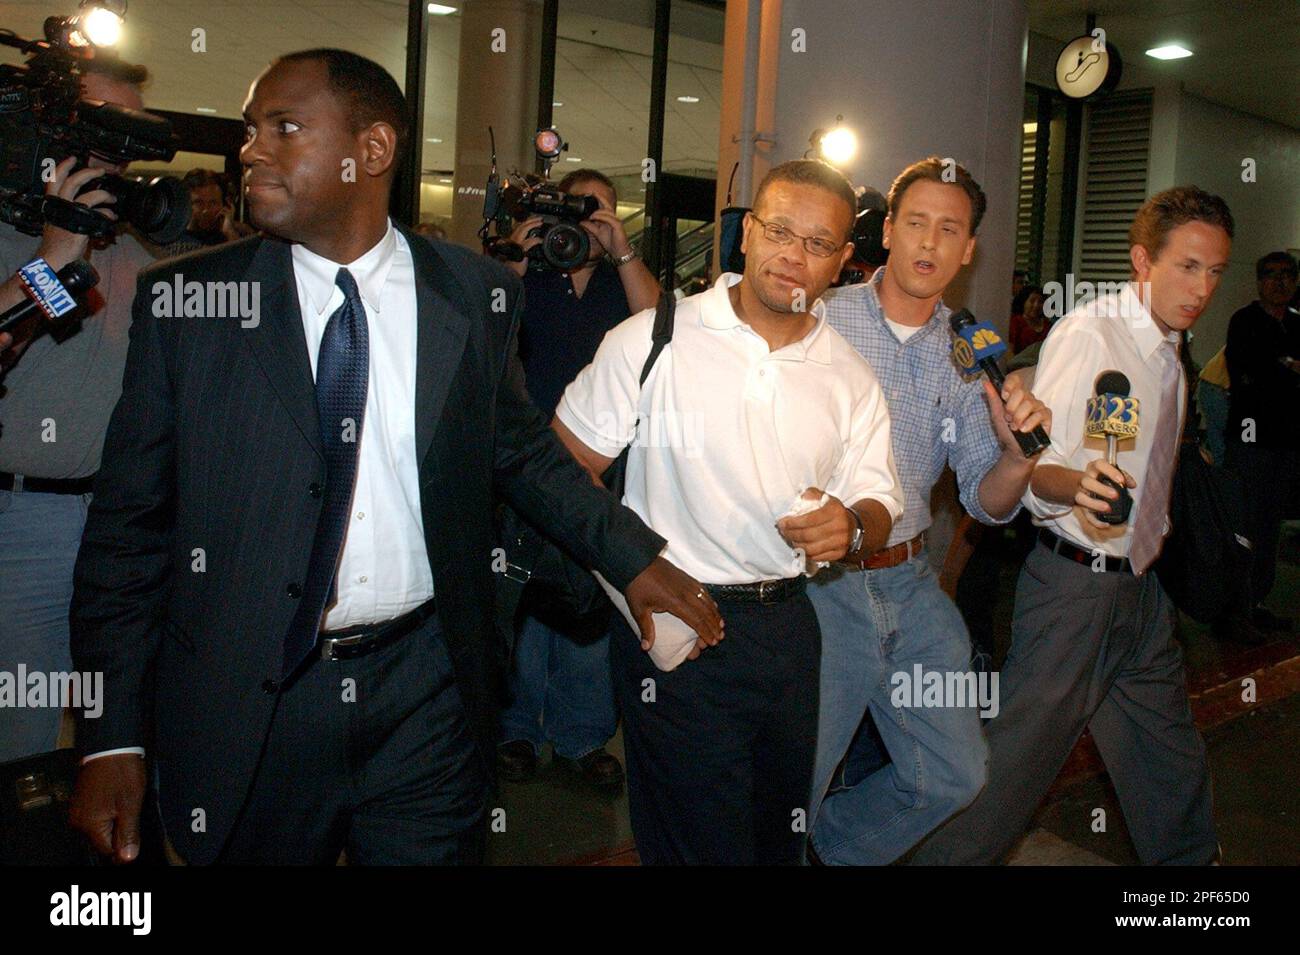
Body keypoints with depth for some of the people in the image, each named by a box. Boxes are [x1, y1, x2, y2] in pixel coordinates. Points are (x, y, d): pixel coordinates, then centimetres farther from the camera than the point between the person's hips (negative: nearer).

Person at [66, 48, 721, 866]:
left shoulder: (475, 294, -1)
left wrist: (633, 556, 1)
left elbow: (522, 451, 12)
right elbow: (131, 523, -1)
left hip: (429, 697, 1)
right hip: (244, 707, 0)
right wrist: (113, 735, -4)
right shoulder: (183, 299, -3)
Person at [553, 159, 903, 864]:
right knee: (700, 841, 3)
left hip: (788, 626, 5)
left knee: (778, 838, 20)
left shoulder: (850, 379, 5)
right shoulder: (652, 340, -8)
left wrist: (851, 525, -18)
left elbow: (877, 504, 6)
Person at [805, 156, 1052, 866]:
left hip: (911, 587, 5)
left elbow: (985, 502, 4)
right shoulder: (821, 321, -8)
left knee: (954, 778, 13)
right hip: (820, 586, -5)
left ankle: (831, 847, 37)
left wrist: (1016, 458, -17)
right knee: (790, 792, 5)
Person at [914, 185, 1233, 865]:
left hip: (1141, 584, 8)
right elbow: (1032, 466, -21)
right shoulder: (1087, 333, -13)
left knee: (1173, 769, 17)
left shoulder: (1169, 352, 14)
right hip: (1075, 586, -8)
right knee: (1016, 764, -5)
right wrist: (1076, 485, -41)